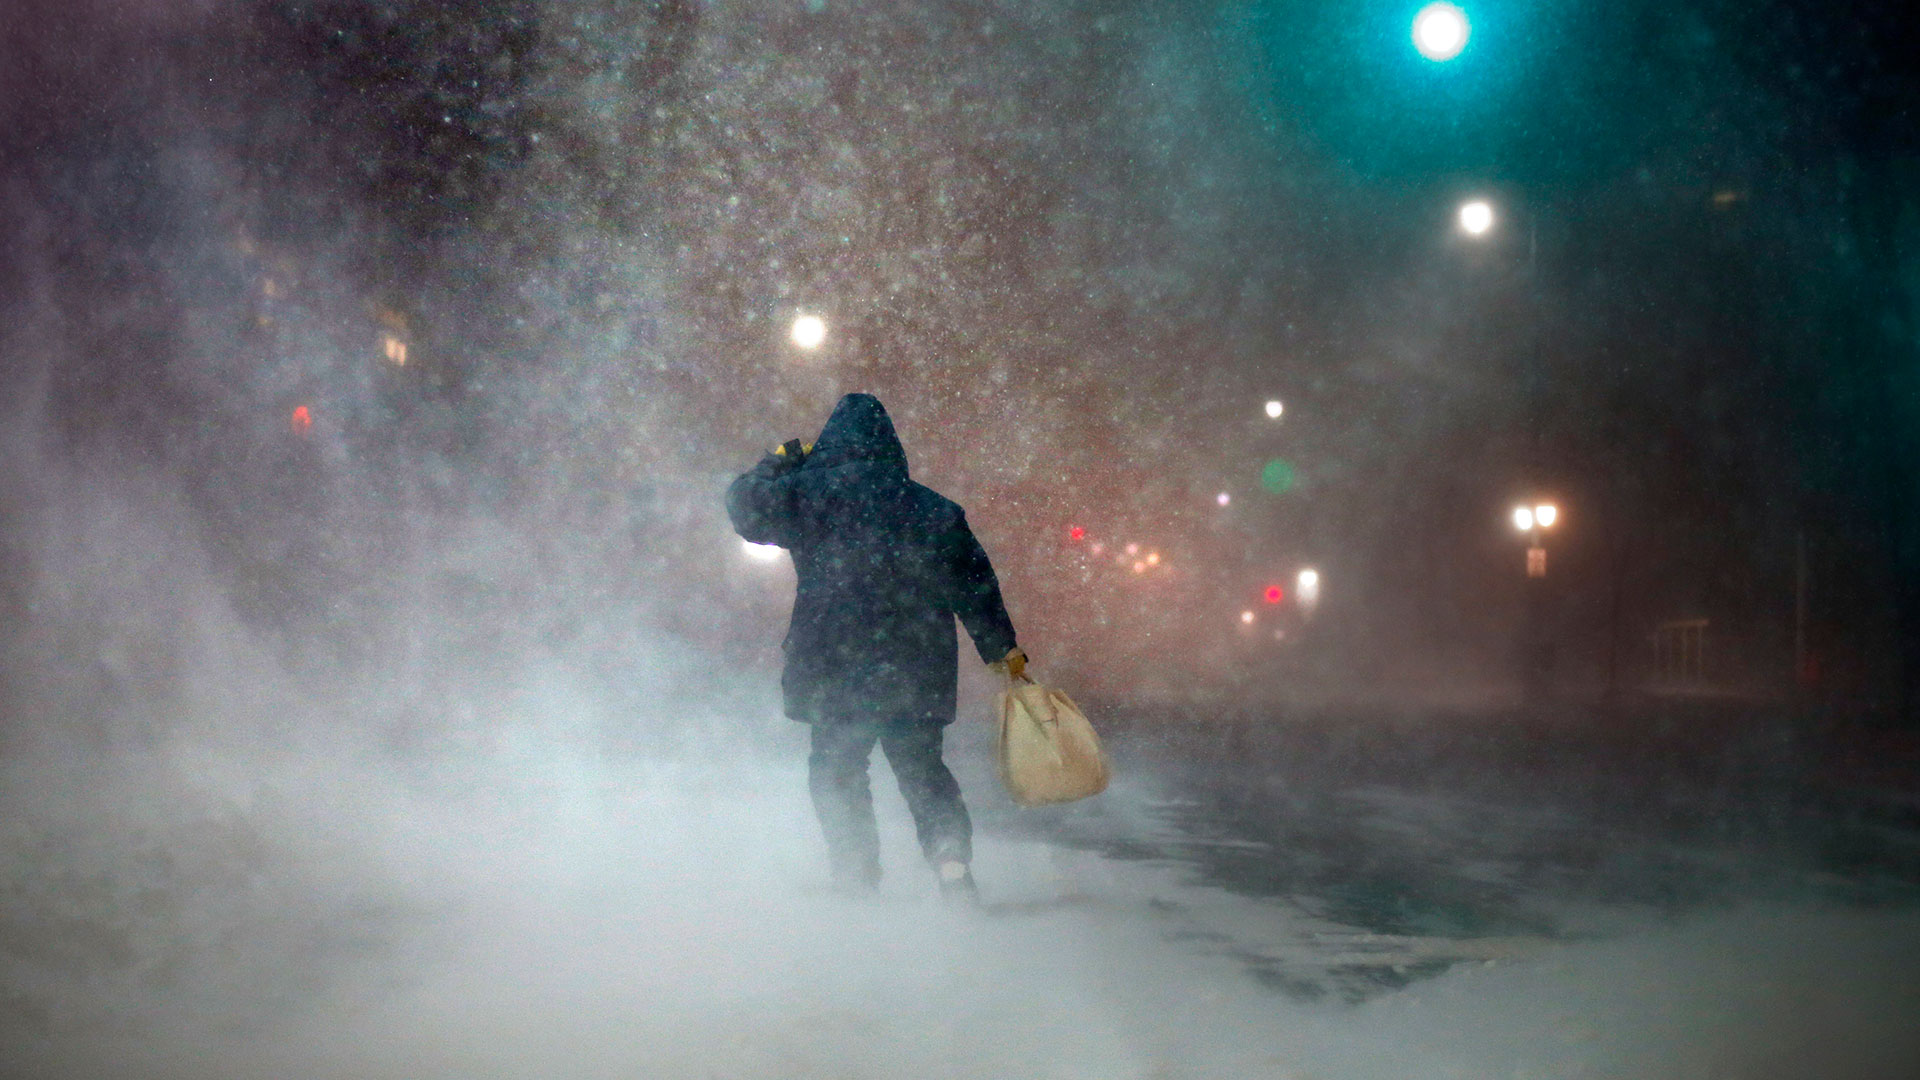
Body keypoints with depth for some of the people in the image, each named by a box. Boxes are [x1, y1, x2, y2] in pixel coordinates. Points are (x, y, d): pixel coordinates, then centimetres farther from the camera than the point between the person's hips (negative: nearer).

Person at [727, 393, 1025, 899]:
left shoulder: (807, 492, -3)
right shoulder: (932, 507, 9)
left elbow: (744, 506, 1)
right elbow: (974, 580, 10)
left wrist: (778, 463, 17)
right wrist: (1003, 647, 17)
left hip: (838, 667, -3)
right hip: (921, 668, 3)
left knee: (836, 771, 10)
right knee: (922, 768, 14)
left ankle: (858, 881, 3)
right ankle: (954, 865, -2)